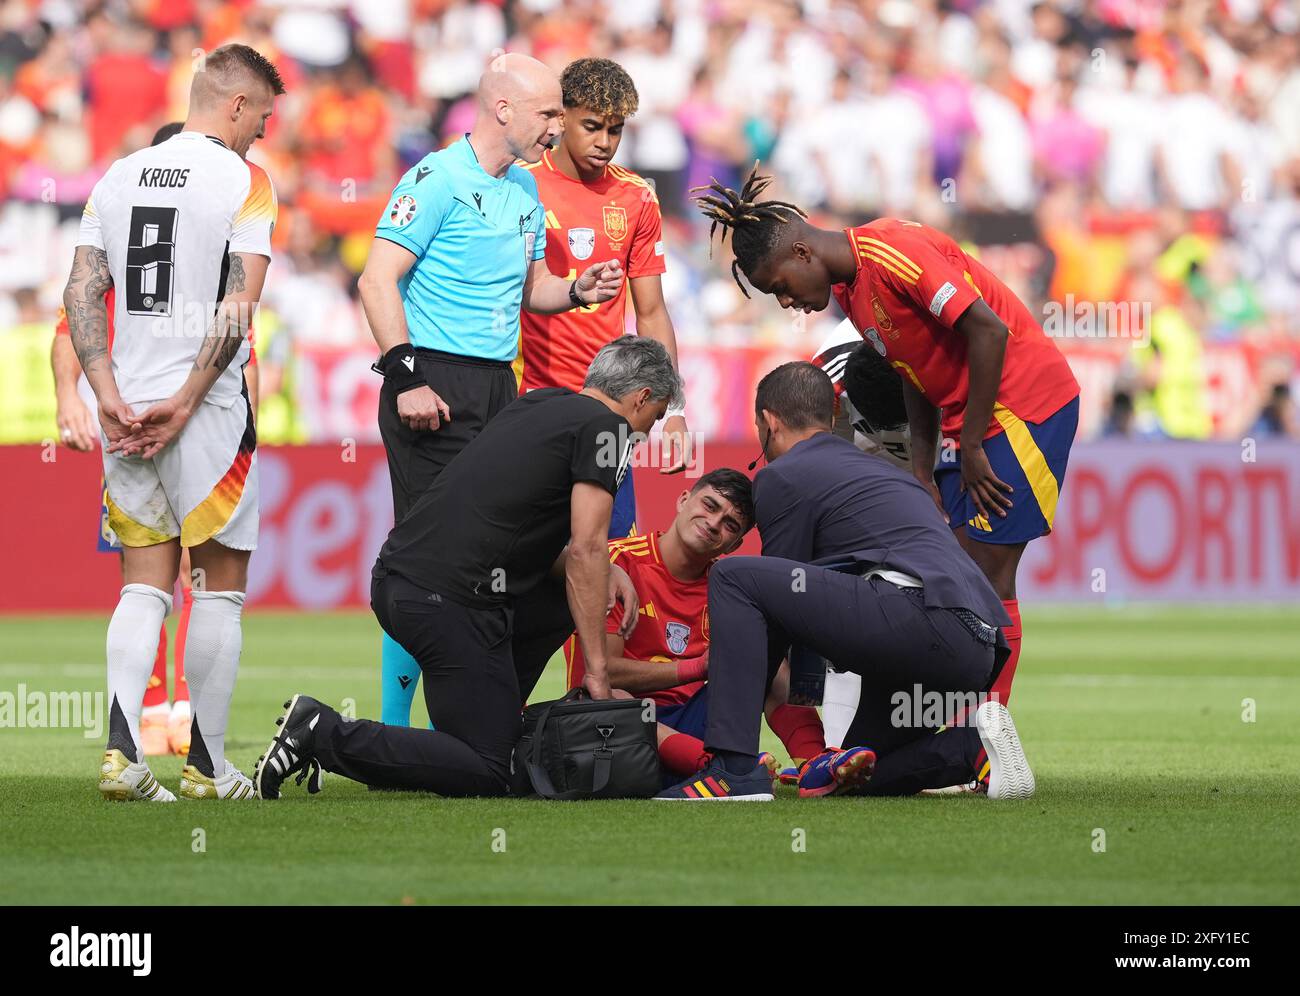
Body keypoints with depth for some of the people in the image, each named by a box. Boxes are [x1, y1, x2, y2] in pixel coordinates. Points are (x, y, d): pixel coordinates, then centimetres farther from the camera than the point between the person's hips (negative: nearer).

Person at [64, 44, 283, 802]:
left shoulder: (119, 177, 11)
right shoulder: (242, 181, -6)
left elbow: (82, 292, 4)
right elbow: (239, 305, -15)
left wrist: (110, 395, -2)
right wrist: (185, 402, -13)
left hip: (128, 412, 5)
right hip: (209, 412, -5)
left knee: (146, 582, 9)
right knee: (221, 583, 6)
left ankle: (122, 750, -7)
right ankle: (208, 764, 8)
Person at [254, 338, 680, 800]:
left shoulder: (539, 405, 22)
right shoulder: (606, 427, -2)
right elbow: (586, 550, -10)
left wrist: (605, 572, 15)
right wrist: (597, 672, -6)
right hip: (449, 601, -9)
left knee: (565, 598, 26)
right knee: (486, 777, -4)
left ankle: (491, 719, 18)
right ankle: (325, 735, -12)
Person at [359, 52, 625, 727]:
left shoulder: (526, 191, 17)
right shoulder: (438, 179, -8)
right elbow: (378, 279, -13)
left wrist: (578, 291, 7)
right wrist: (405, 378, -19)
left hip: (497, 388, 8)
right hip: (436, 386, -8)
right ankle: (393, 732, -6)